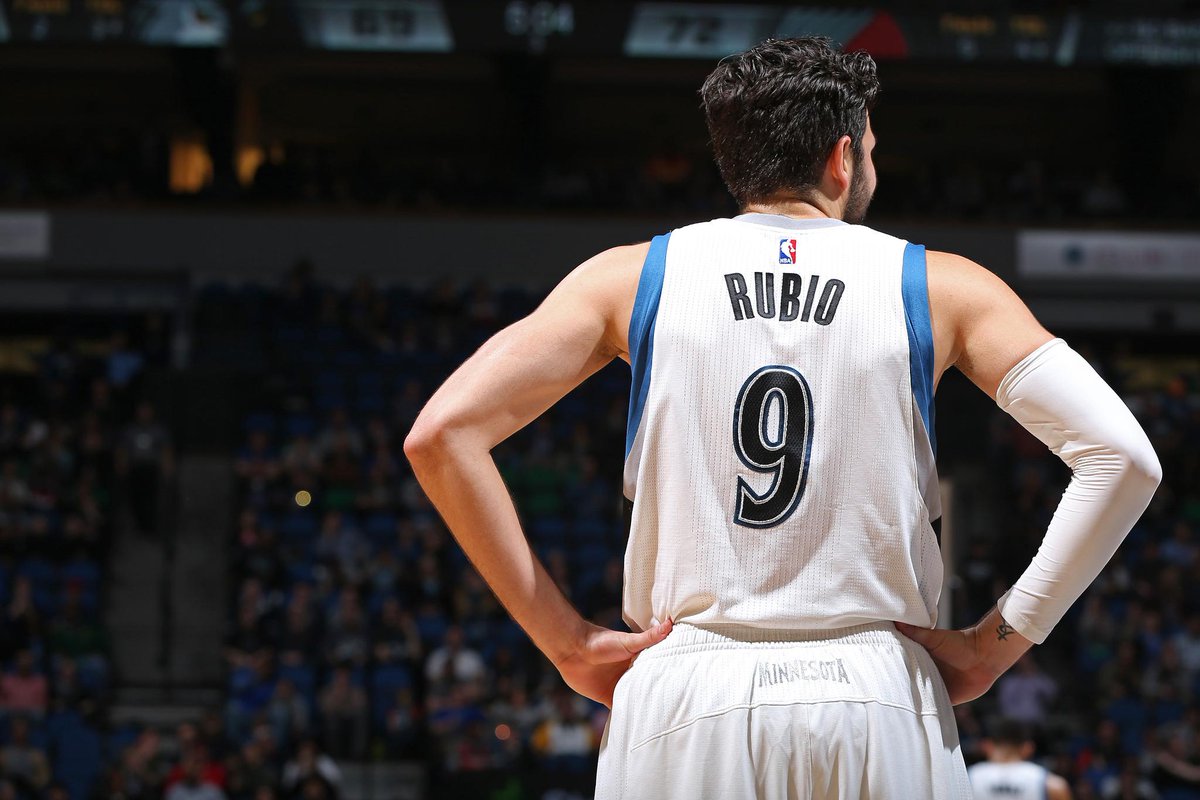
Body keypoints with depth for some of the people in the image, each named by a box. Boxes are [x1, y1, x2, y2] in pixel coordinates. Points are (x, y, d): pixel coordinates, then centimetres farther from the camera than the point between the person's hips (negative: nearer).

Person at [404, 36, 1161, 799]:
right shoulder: (938, 286, 6)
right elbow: (1122, 457, -4)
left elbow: (440, 434, -1)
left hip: (684, 705, 1)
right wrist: (1000, 641, 1)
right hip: (878, 701, 0)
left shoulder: (634, 278, 8)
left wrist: (565, 640, 2)